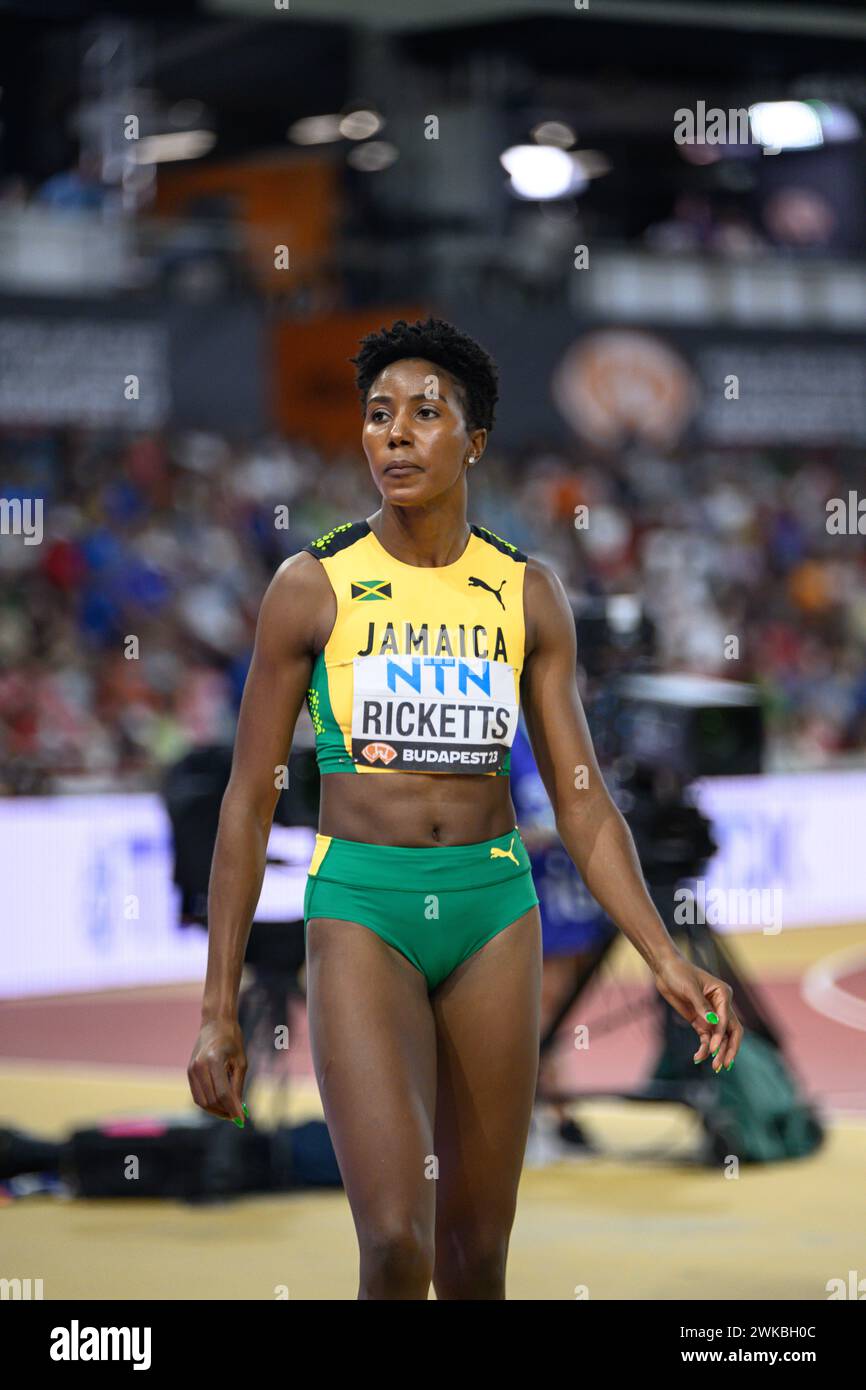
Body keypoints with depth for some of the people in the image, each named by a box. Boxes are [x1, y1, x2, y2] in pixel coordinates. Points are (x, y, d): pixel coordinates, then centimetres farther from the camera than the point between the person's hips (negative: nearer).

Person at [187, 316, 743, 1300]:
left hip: (495, 906, 3)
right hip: (359, 908, -3)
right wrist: (218, 1012, -2)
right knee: (396, 1245, -19)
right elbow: (247, 803, 1)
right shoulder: (312, 588, -2)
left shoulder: (528, 595, 5)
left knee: (478, 1252, 7)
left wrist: (665, 959, -8)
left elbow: (581, 804, 5)